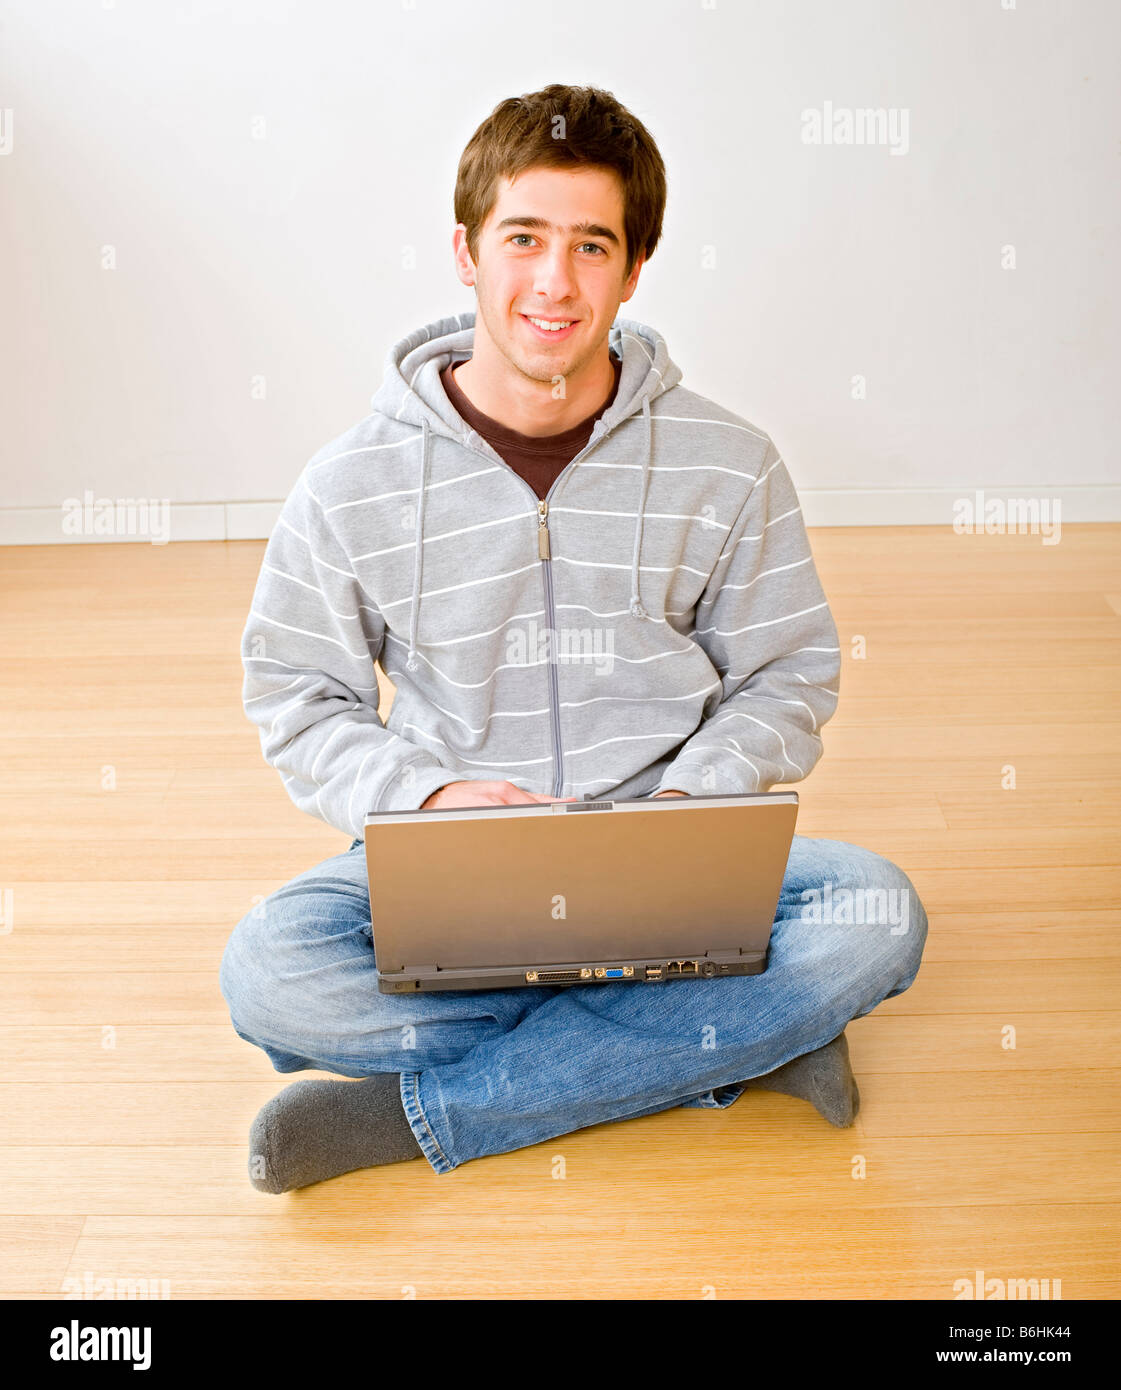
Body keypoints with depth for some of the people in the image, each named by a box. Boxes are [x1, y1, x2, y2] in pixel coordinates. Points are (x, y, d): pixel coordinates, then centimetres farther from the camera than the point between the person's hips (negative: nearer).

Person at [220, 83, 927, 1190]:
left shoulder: (730, 467, -3)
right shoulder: (351, 486, -5)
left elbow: (784, 680, 5)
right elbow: (299, 703, 3)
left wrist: (686, 801, -14)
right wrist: (430, 796, -16)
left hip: (664, 861, 1)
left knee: (874, 915, -27)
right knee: (266, 971, -28)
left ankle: (420, 1108, -20)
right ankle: (740, 1038, -18)